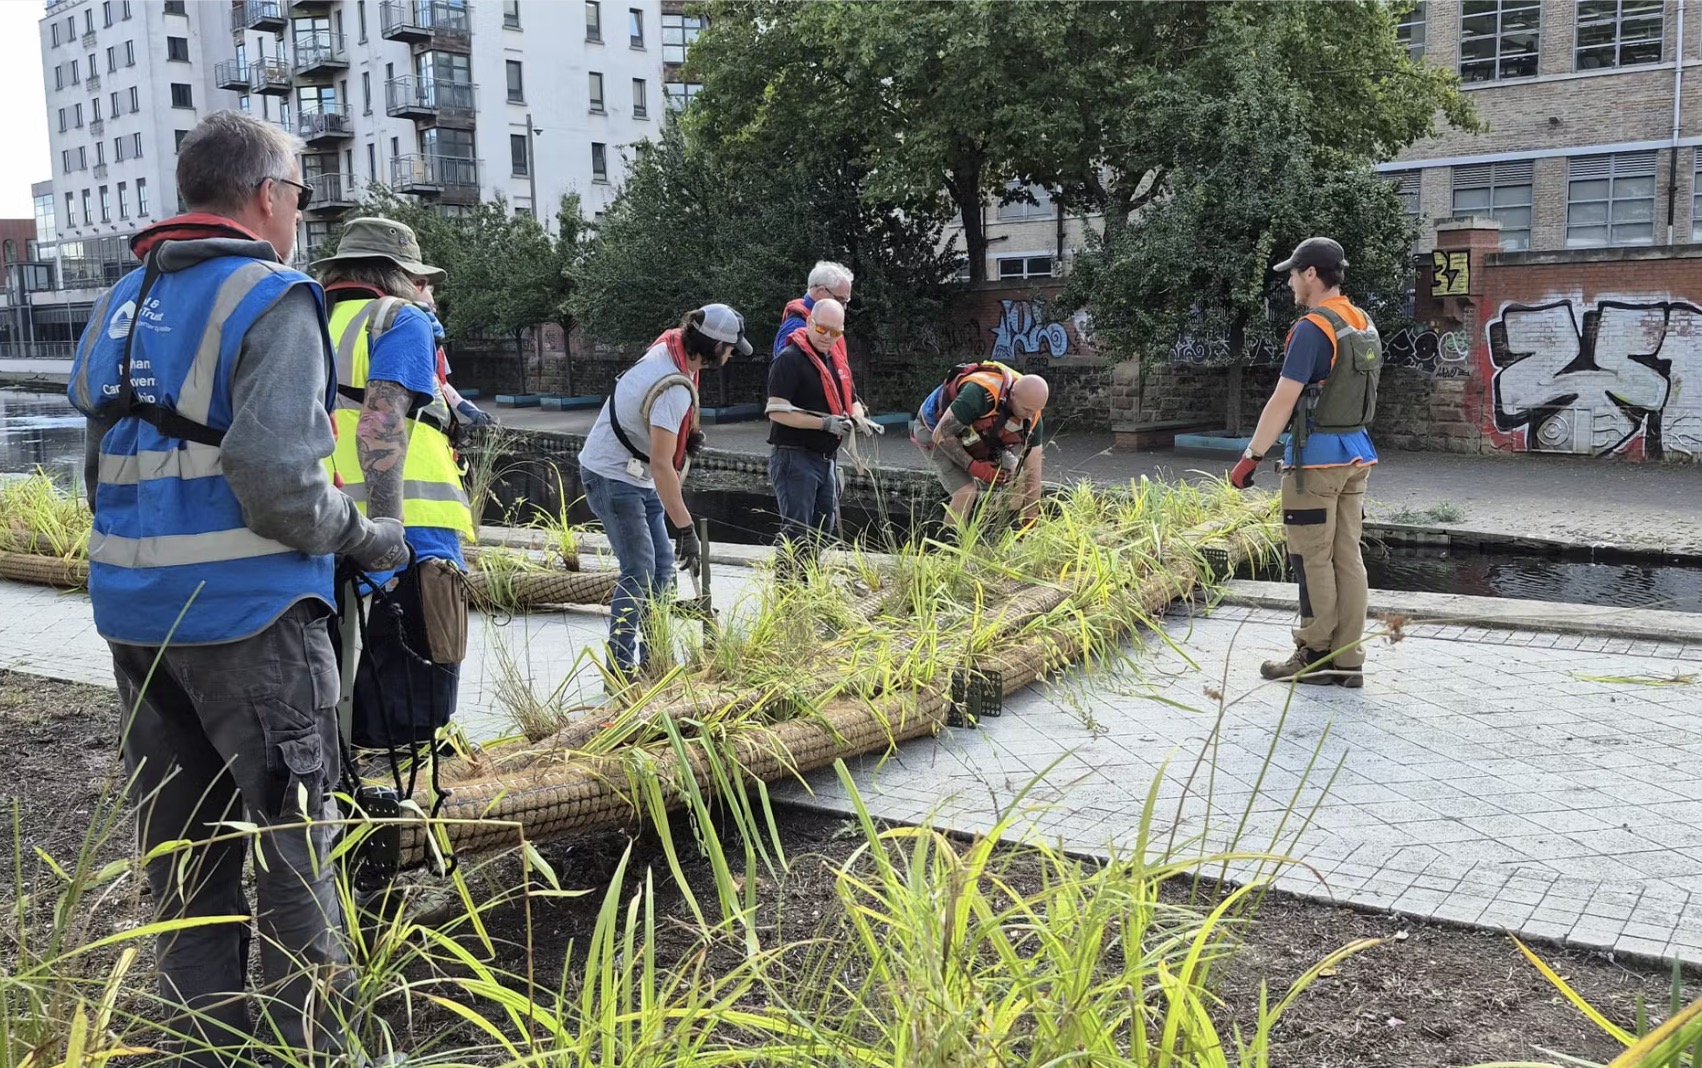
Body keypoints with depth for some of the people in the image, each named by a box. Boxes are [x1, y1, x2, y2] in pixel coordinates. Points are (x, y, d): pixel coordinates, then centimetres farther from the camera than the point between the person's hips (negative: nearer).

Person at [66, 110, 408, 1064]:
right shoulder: (271, 301, -12)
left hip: (134, 615, 8)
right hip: (246, 613, -7)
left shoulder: (119, 305, 13)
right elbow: (278, 482, -22)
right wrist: (368, 536, -7)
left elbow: (102, 457, 16)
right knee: (296, 843, 4)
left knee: (182, 853, 16)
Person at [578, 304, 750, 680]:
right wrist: (685, 527, -31)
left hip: (635, 475, 10)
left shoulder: (667, 349, -1)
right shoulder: (675, 388, -29)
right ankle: (621, 668, -3)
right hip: (612, 477, -10)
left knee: (662, 563, 10)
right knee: (639, 570, -9)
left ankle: (646, 656, 17)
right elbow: (661, 465, -32)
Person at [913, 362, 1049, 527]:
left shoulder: (1032, 417, -21)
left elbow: (1032, 474, -14)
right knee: (966, 492, -24)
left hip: (975, 436, 6)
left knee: (1017, 482, -6)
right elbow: (941, 435, -31)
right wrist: (974, 467, -28)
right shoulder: (980, 393, -40)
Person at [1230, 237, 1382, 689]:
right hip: (1357, 454, 8)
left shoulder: (1313, 328, -15)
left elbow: (1283, 401, -18)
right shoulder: (1366, 326, 12)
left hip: (1316, 457, -8)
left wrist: (1251, 457, -13)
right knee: (1347, 557, 8)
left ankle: (1315, 659, 5)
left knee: (1313, 560, -1)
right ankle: (1347, 660, 12)